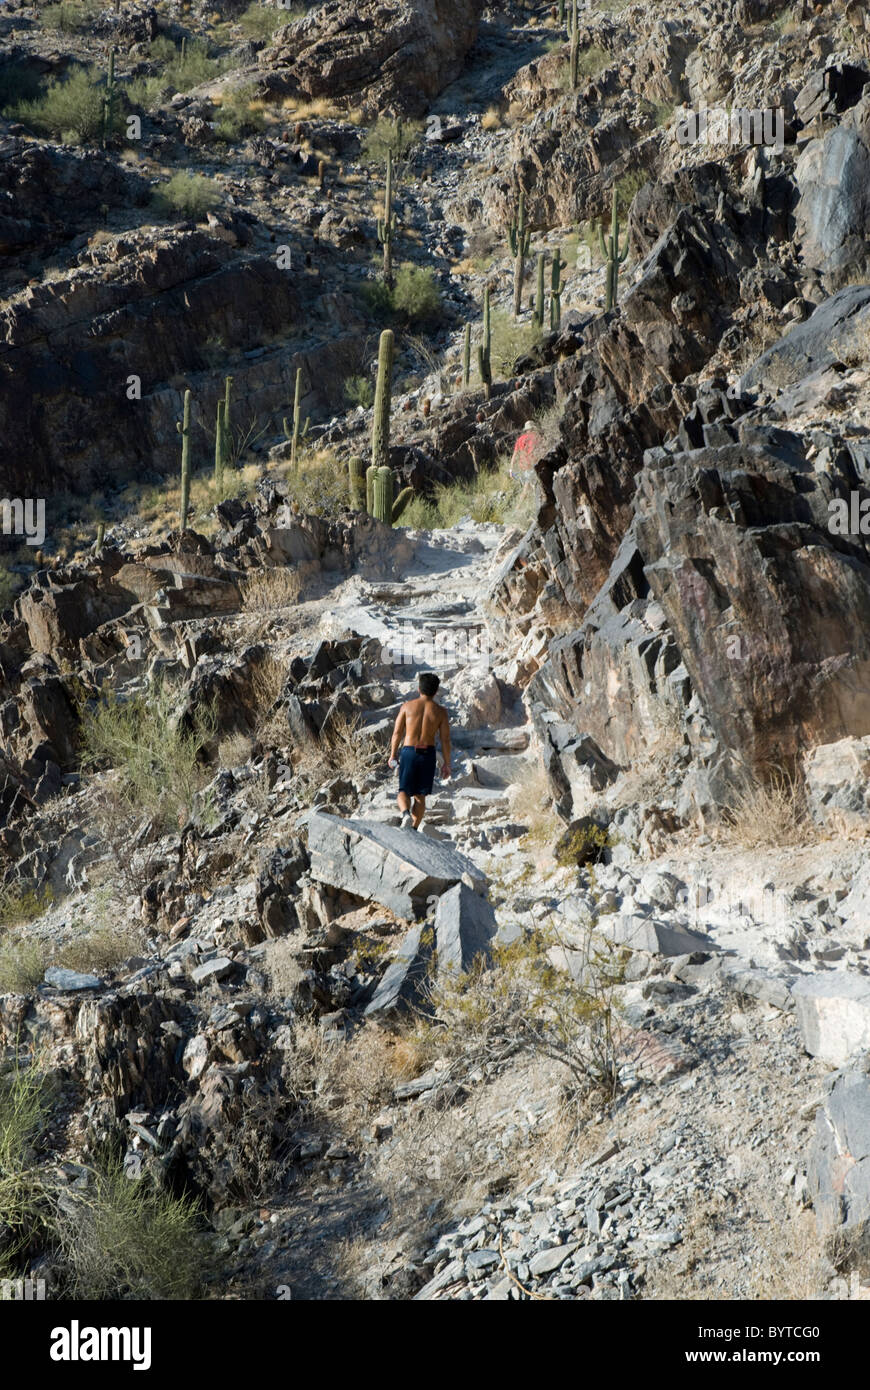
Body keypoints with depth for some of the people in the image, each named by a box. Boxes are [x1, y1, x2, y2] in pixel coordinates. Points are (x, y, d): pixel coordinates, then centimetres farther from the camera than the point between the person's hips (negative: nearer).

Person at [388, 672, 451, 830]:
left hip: (408, 752, -1)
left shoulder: (408, 706, -3)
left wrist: (392, 755, 12)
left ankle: (406, 813, -23)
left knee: (404, 792, 7)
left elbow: (397, 733, 1)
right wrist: (446, 763, 6)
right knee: (420, 796, 12)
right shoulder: (440, 711, -3)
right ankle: (414, 828, 9)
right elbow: (445, 740, -3)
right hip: (428, 753, 1)